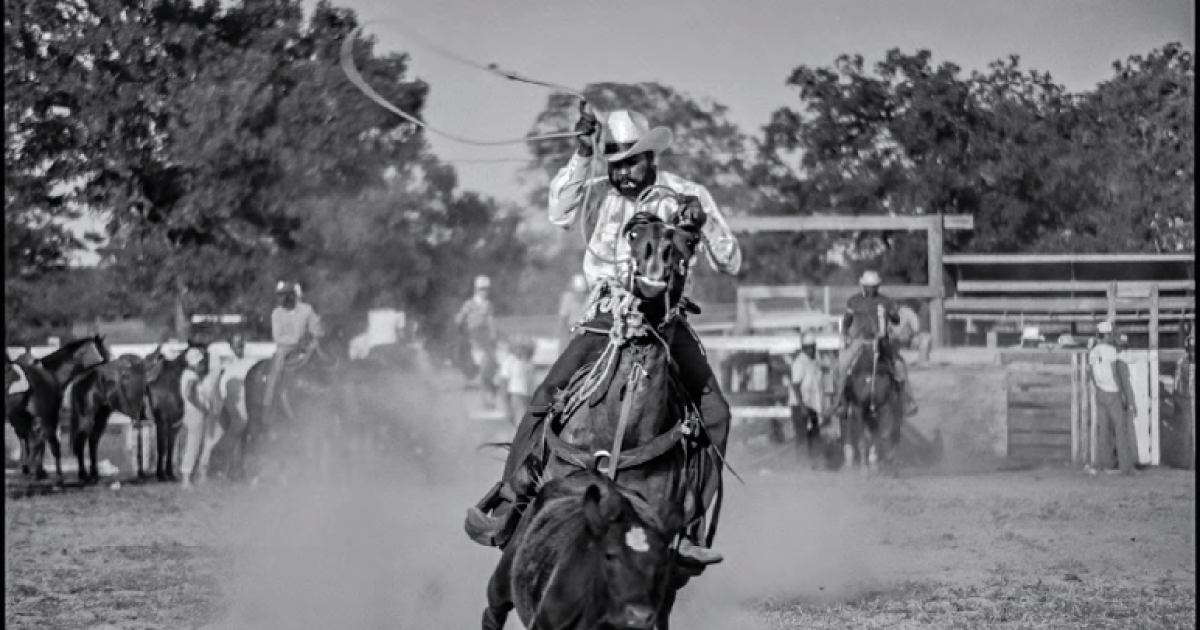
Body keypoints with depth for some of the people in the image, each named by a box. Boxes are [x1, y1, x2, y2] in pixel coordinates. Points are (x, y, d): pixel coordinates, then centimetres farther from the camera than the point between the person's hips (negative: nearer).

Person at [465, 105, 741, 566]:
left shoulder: (687, 196, 0)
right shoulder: (602, 193, 1)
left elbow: (730, 265, -2)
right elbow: (561, 215, -19)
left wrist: (705, 222, -21)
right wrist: (582, 156, -26)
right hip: (609, 314, 0)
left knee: (713, 413, -17)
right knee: (548, 397, -17)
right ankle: (508, 500, -9)